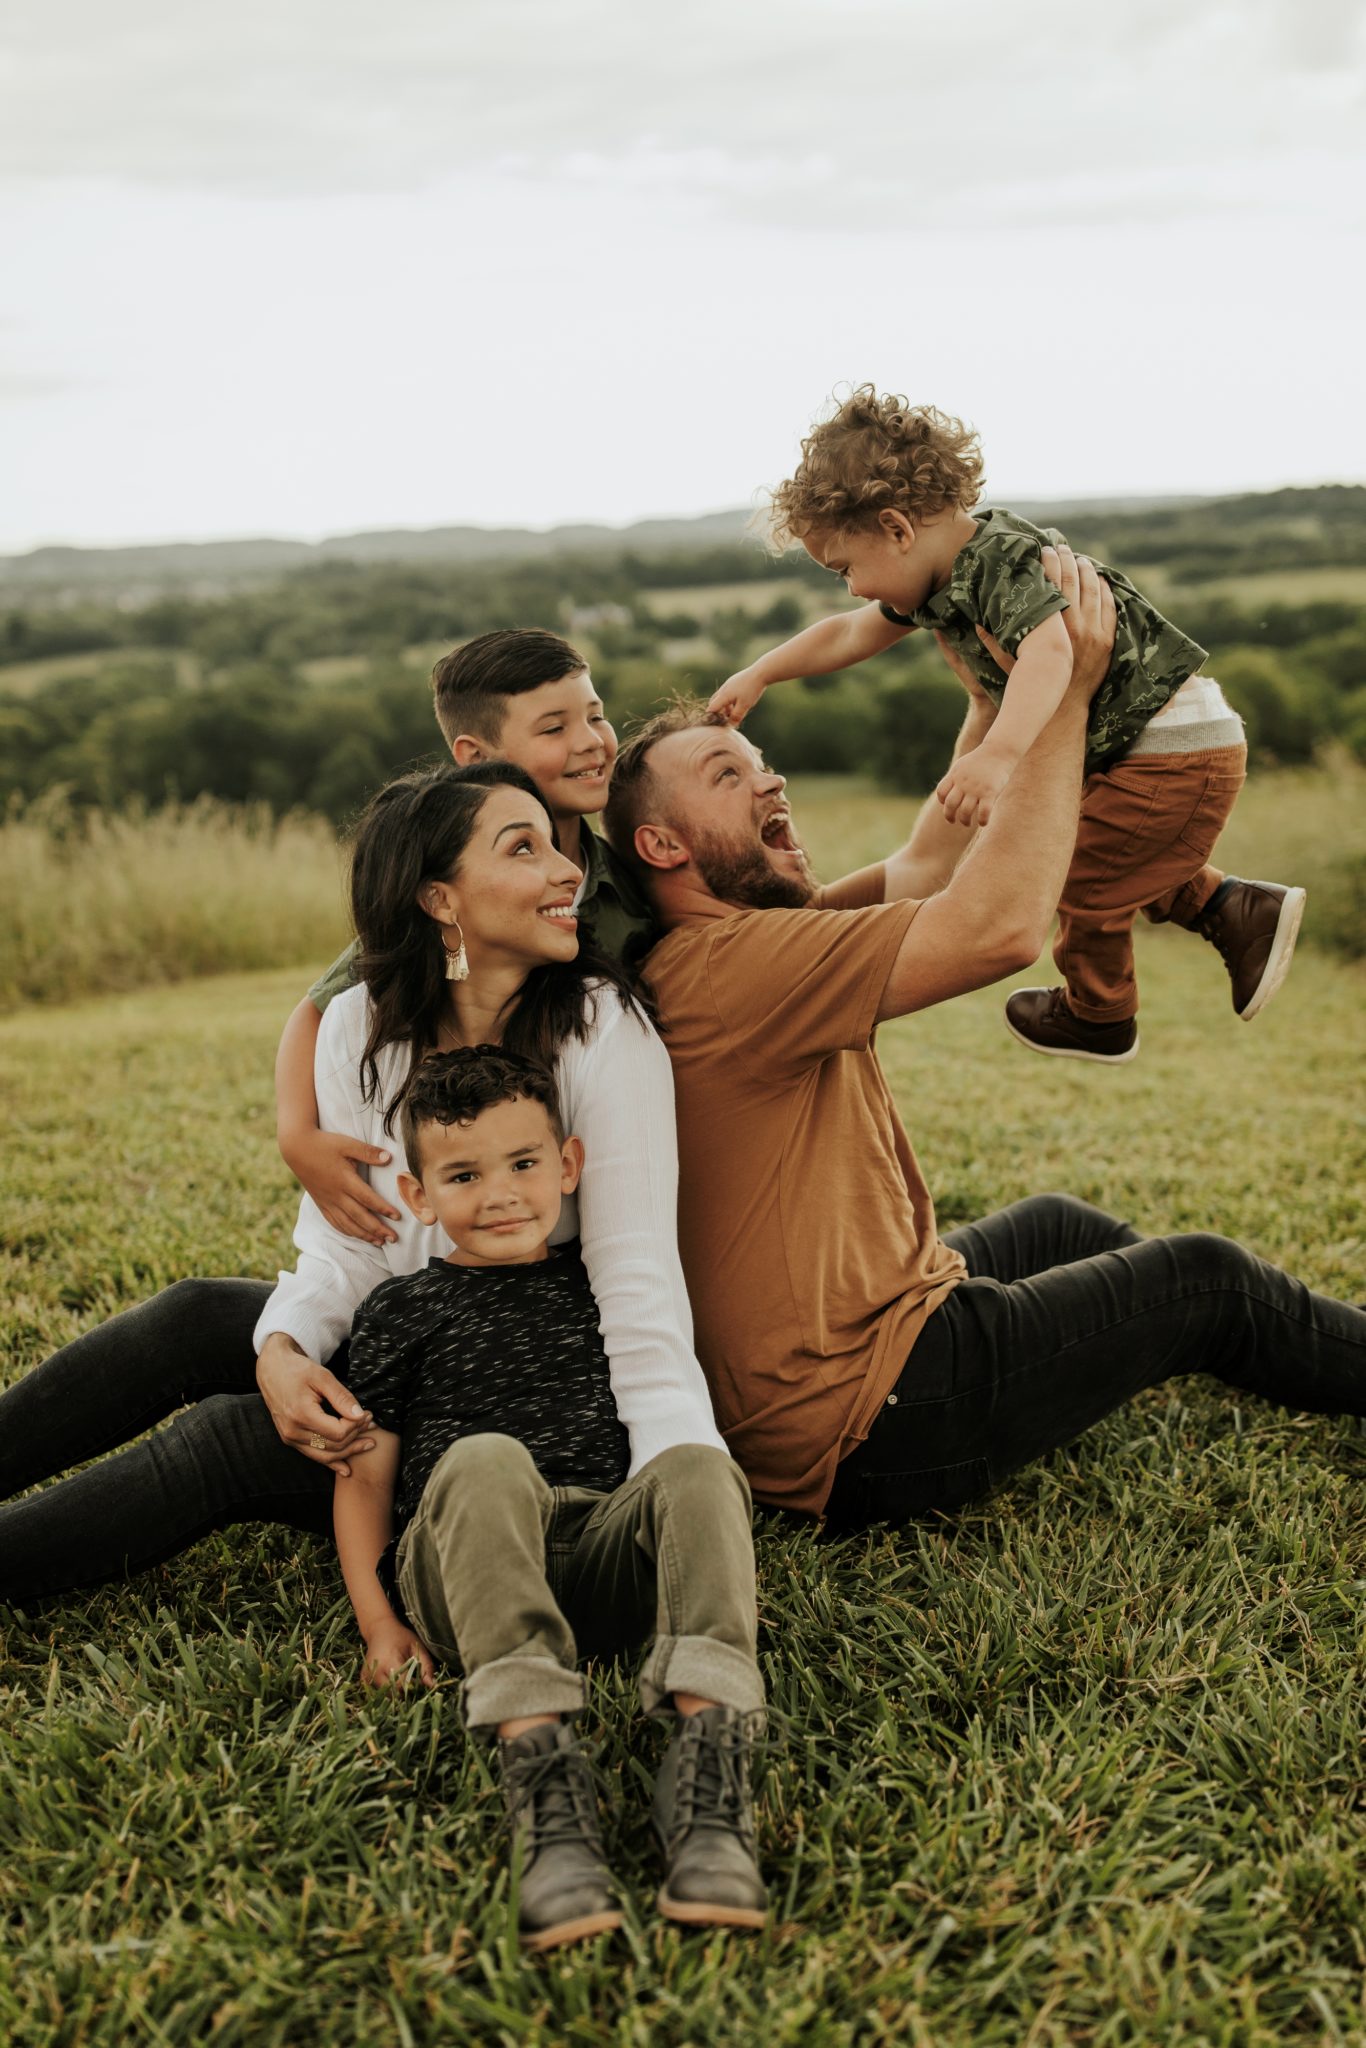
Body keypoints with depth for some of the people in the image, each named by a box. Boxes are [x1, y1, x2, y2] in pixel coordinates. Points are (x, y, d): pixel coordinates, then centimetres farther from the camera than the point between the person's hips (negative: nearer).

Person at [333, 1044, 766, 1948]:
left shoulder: (602, 1281, 22)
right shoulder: (403, 1310, 14)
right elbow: (366, 1471, 12)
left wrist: (713, 1571, 14)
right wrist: (379, 1621, 0)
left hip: (603, 1553, 2)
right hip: (459, 1568, -2)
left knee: (698, 1467, -28)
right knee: (484, 1459, -35)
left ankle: (711, 1752, -46)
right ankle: (540, 1765, -50)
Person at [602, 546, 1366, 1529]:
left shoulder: (752, 941, 6)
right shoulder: (721, 964, -25)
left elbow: (925, 867, 13)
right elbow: (1000, 926, -32)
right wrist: (1066, 692, -22)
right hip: (866, 1423, -10)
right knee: (1207, 1282, 4)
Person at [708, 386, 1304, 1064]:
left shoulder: (1005, 559, -27)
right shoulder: (948, 578, 4)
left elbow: (1049, 650, -47)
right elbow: (851, 633, 19)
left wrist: (999, 754, -62)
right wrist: (757, 676, 21)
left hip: (1178, 748, -10)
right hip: (1132, 747, 10)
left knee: (1086, 876, 5)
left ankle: (1098, 1016, 29)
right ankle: (1236, 912, 25)